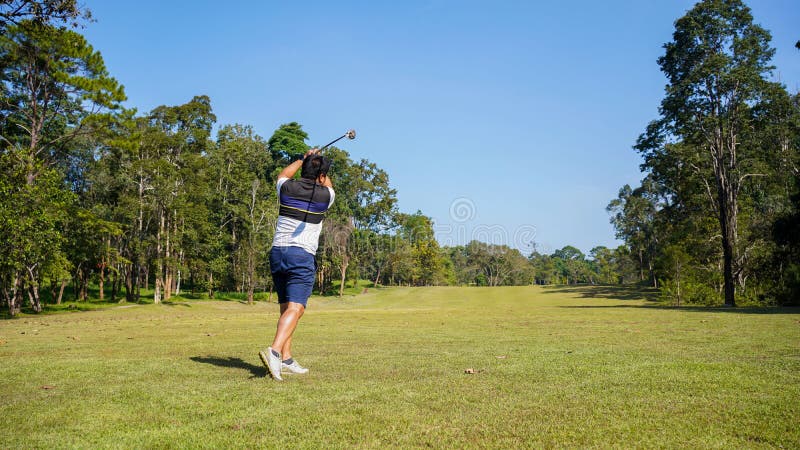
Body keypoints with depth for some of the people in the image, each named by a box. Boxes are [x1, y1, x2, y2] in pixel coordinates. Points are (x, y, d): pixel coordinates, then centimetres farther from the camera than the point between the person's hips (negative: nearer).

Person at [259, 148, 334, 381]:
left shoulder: (287, 188, 6)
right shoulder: (325, 195, -1)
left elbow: (283, 174, 33)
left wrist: (303, 159, 42)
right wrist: (320, 165, 40)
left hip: (277, 252, 5)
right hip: (302, 256, -5)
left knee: (287, 308, 12)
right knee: (295, 308, -11)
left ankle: (286, 359, 12)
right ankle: (274, 351, -30)